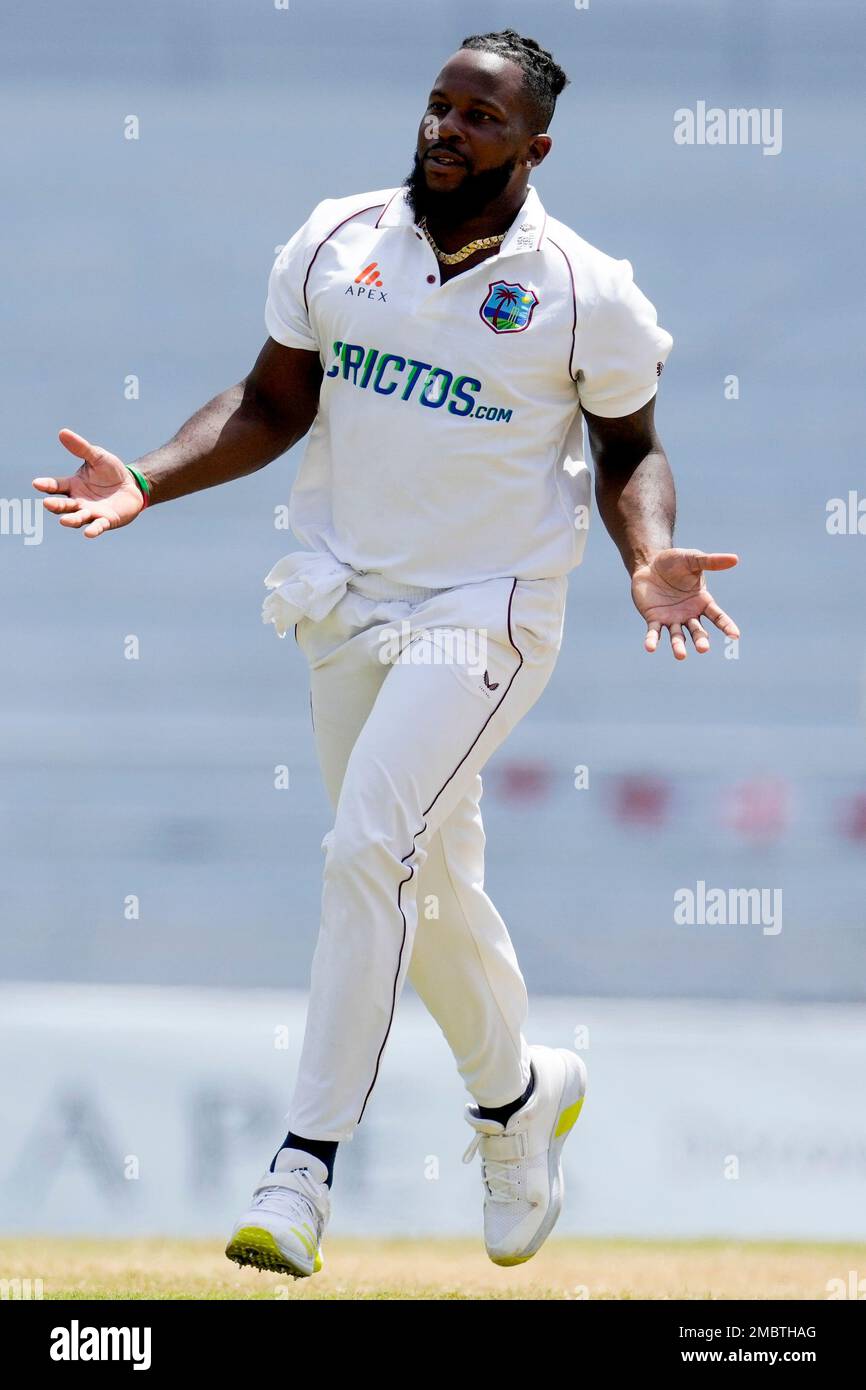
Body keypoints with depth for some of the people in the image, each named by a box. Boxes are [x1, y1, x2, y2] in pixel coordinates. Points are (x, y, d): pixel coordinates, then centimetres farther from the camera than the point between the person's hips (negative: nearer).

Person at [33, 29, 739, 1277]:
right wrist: (147, 482, -4)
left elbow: (628, 447, 4)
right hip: (348, 604, 5)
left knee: (369, 852, -21)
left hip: (486, 614, -5)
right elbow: (273, 403, 10)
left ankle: (304, 1170, -19)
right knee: (428, 888, 14)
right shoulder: (337, 245, 0)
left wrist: (651, 557, -16)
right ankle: (518, 1097, 40)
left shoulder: (587, 294, -9)